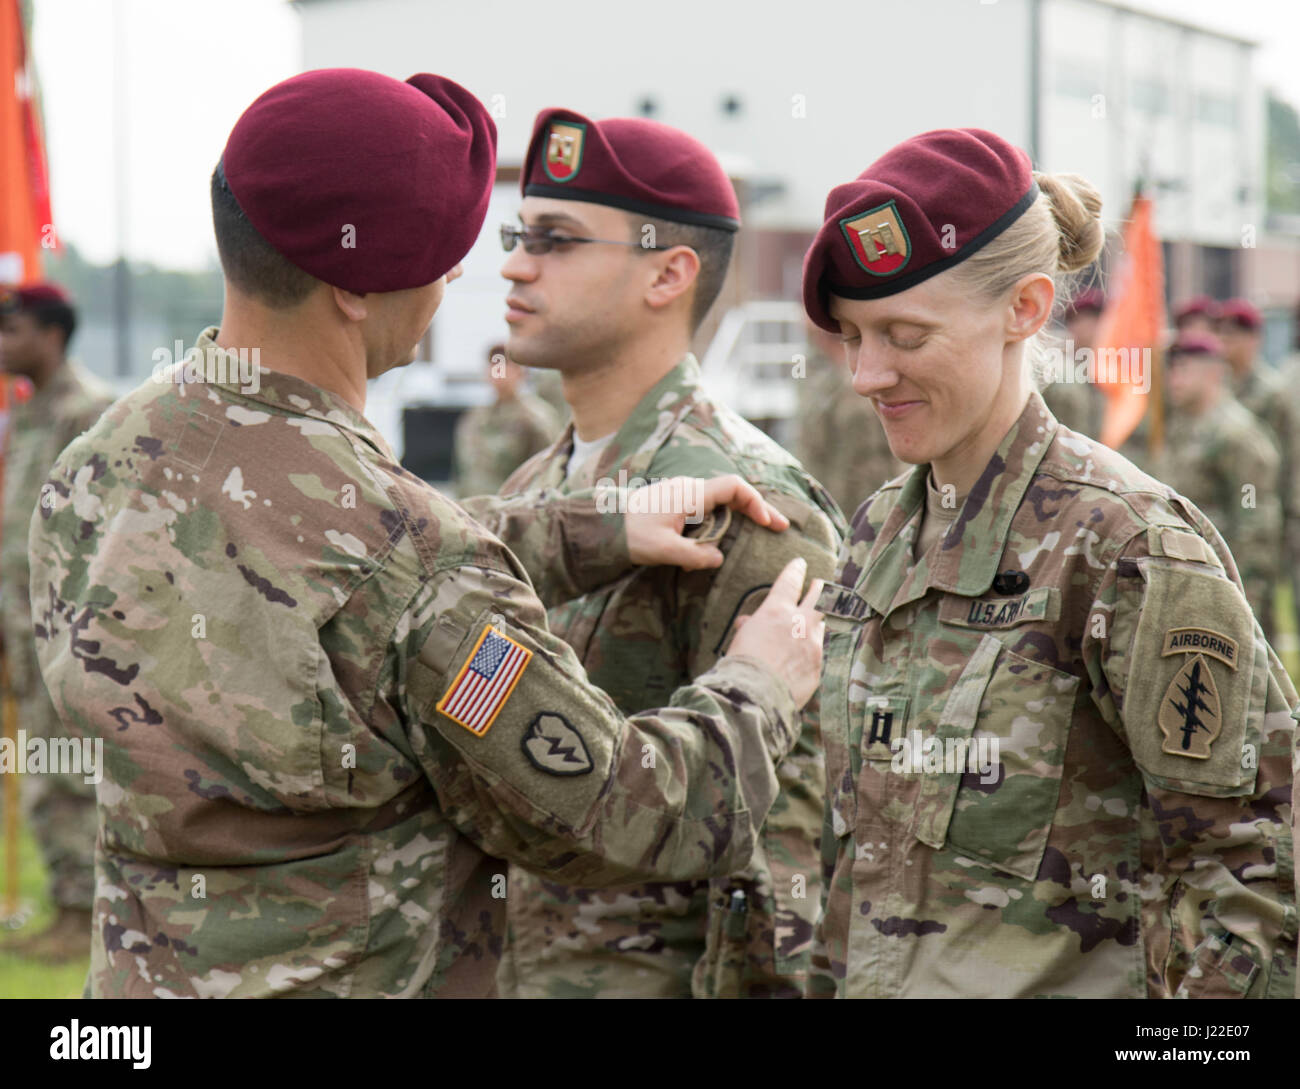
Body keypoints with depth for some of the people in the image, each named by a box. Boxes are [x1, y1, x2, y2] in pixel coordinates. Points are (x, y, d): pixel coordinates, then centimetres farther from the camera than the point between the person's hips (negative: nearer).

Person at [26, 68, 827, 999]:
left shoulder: (99, 461, -5)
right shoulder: (412, 559, -27)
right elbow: (606, 820, -17)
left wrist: (594, 532, 8)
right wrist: (757, 689, 0)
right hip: (366, 976, -7)